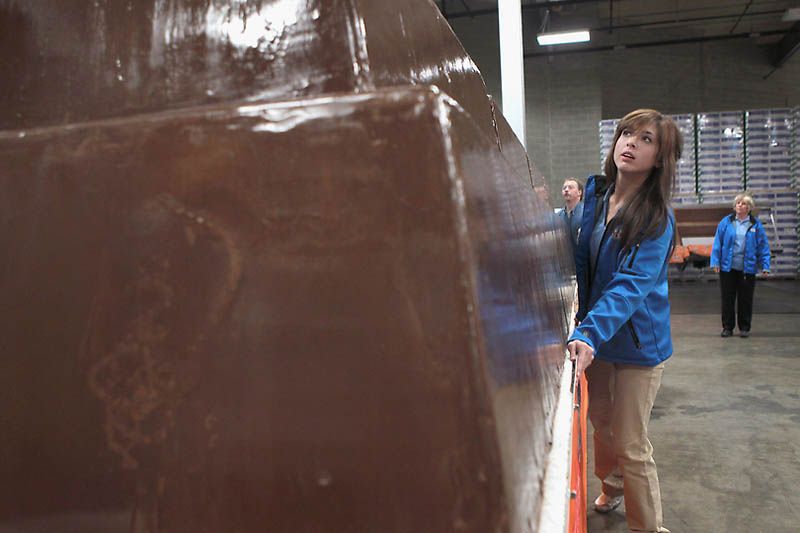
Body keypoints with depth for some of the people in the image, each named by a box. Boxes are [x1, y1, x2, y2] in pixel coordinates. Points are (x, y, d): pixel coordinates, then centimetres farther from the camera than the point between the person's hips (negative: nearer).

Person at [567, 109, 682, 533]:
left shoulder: (657, 219, -18)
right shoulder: (595, 193, -1)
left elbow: (631, 285, -31)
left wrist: (590, 333, -42)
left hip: (638, 343, -6)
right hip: (594, 337, 6)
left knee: (631, 445, 2)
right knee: (601, 421, 23)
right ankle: (612, 489, 51)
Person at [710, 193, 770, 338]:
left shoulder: (756, 225, 1)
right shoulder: (726, 222, 1)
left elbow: (763, 247, 1)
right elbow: (717, 243, 0)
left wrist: (765, 266, -4)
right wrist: (715, 262, -6)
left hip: (747, 269, 0)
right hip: (727, 268, 0)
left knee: (745, 299, 8)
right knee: (727, 299, 6)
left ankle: (744, 328, 20)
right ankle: (727, 327, 17)